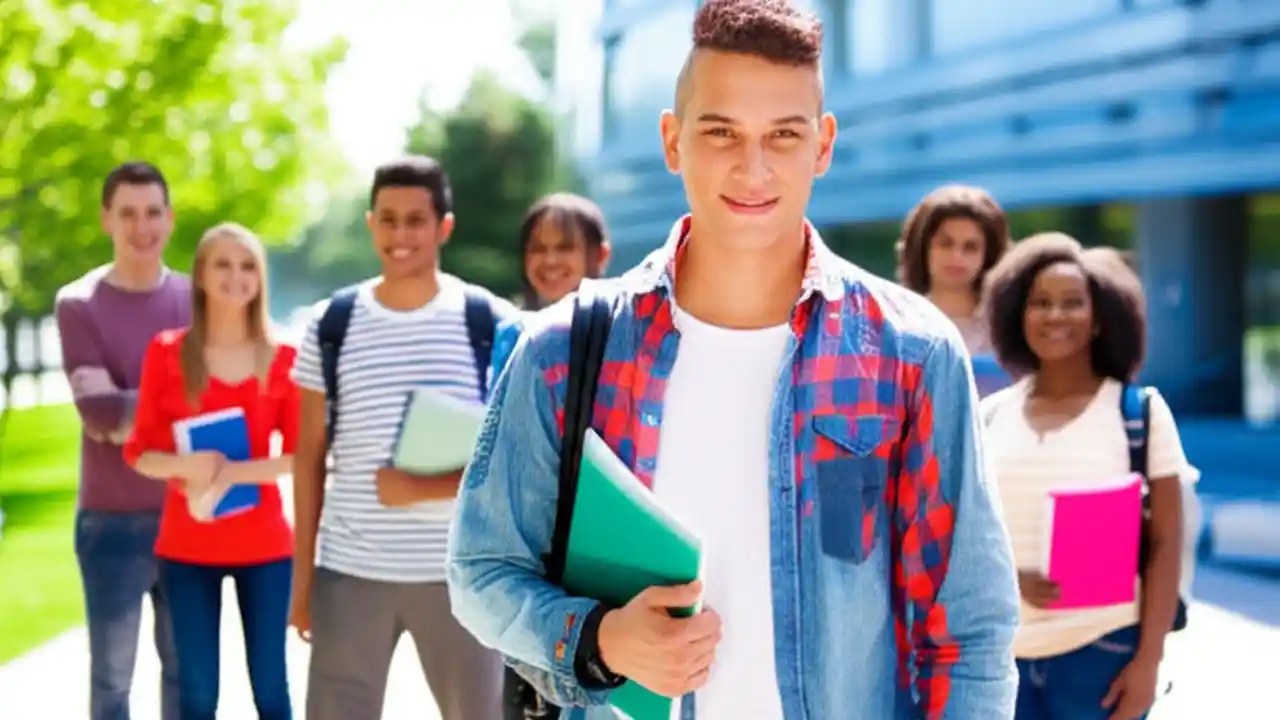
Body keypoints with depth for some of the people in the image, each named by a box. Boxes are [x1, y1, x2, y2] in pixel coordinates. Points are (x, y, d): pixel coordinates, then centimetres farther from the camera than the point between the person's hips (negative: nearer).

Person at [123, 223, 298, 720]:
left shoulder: (283, 357, 1)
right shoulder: (167, 351, 0)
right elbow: (139, 453, 1)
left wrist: (236, 472, -18)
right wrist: (185, 466, -20)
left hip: (264, 545, 0)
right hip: (186, 546, 0)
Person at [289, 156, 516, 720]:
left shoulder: (492, 324, -2)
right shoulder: (331, 325, 3)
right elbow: (309, 458, 7)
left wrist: (426, 489, -16)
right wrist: (302, 575, 5)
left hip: (459, 572, -1)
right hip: (349, 572, 1)